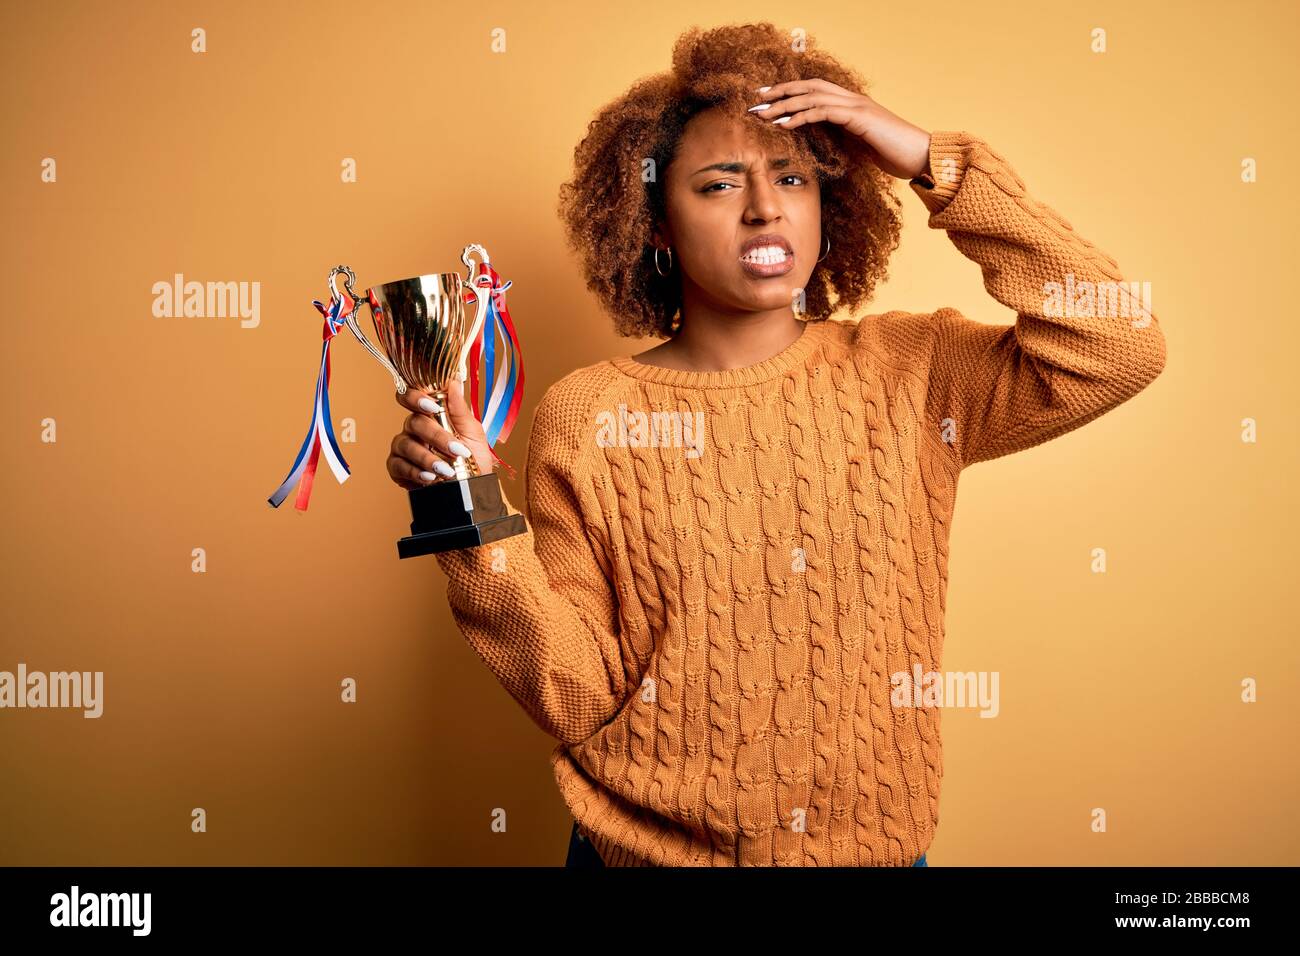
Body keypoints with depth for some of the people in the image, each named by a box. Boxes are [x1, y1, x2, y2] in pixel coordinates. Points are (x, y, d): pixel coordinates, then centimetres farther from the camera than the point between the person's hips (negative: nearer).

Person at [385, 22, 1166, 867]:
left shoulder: (907, 374, -7)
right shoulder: (585, 417, -12)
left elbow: (1122, 349, -19)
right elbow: (577, 699, -13)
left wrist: (936, 163, -18)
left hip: (877, 840, 2)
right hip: (651, 844, -1)